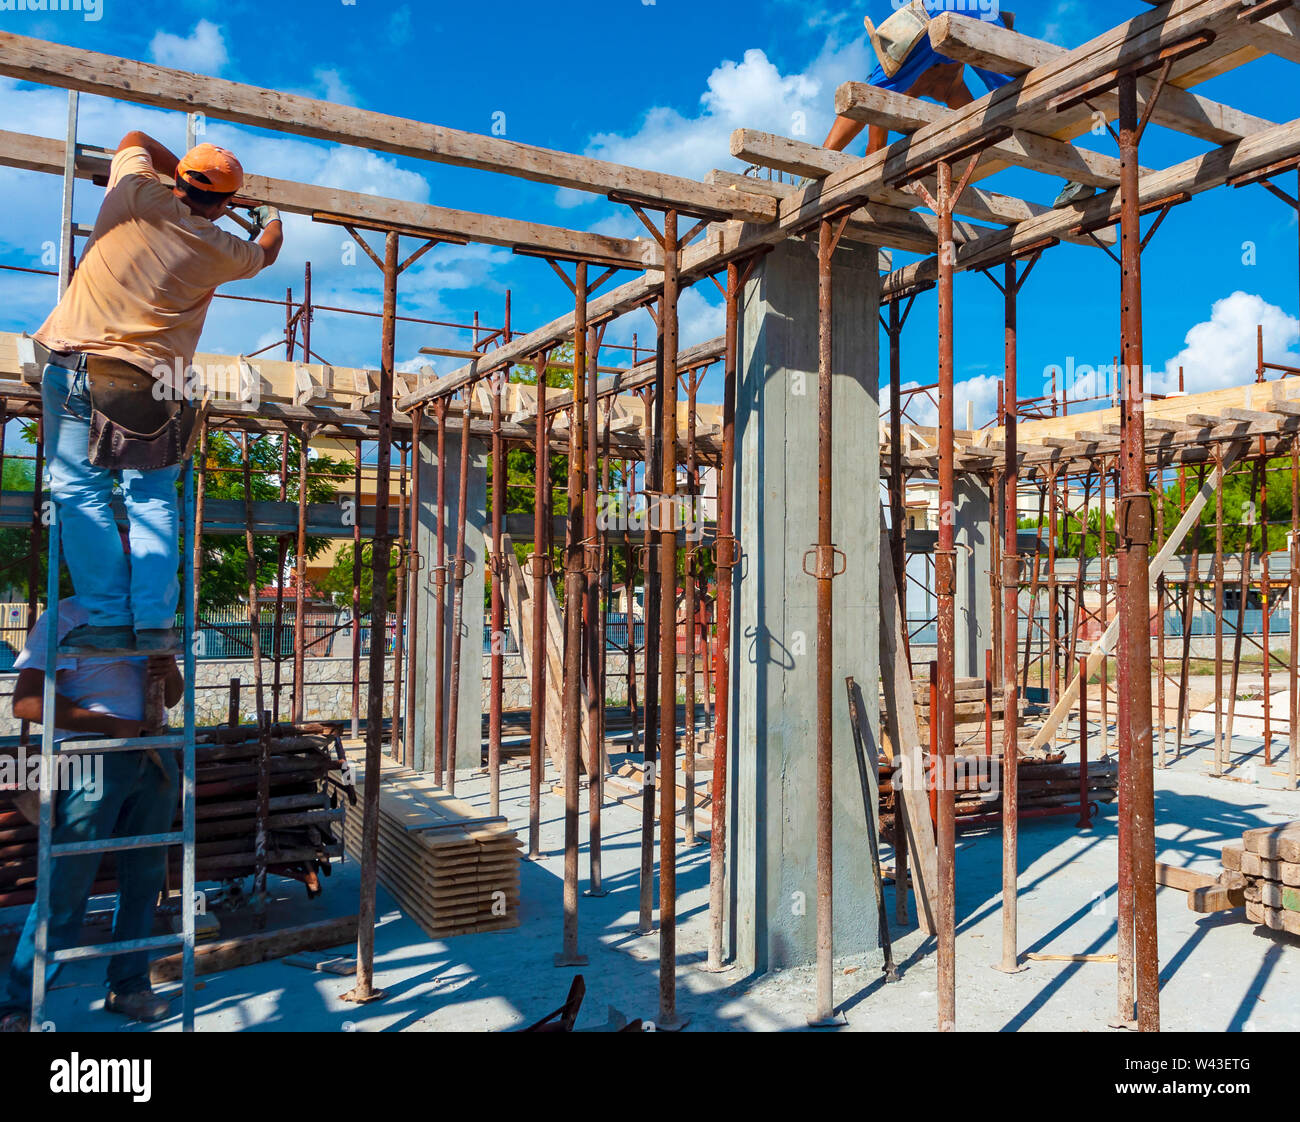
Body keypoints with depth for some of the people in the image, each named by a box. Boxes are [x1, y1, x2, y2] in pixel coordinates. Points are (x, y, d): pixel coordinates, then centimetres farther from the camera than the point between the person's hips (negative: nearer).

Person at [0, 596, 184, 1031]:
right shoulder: (66, 618, -4)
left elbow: (171, 698, 22)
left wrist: (170, 672, -2)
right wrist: (114, 725, -18)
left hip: (153, 759, 7)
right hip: (95, 762, -7)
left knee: (144, 877, 12)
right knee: (66, 888, -3)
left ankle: (128, 987, 26)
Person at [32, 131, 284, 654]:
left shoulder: (137, 195, 3)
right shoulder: (218, 248, 5)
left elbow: (135, 139, 26)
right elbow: (266, 252, 28)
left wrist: (186, 172, 38)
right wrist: (271, 221, 49)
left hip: (76, 366, 0)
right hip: (151, 381, 1)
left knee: (79, 491, 0)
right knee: (152, 498, 7)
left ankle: (108, 618, -3)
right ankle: (155, 620, -1)